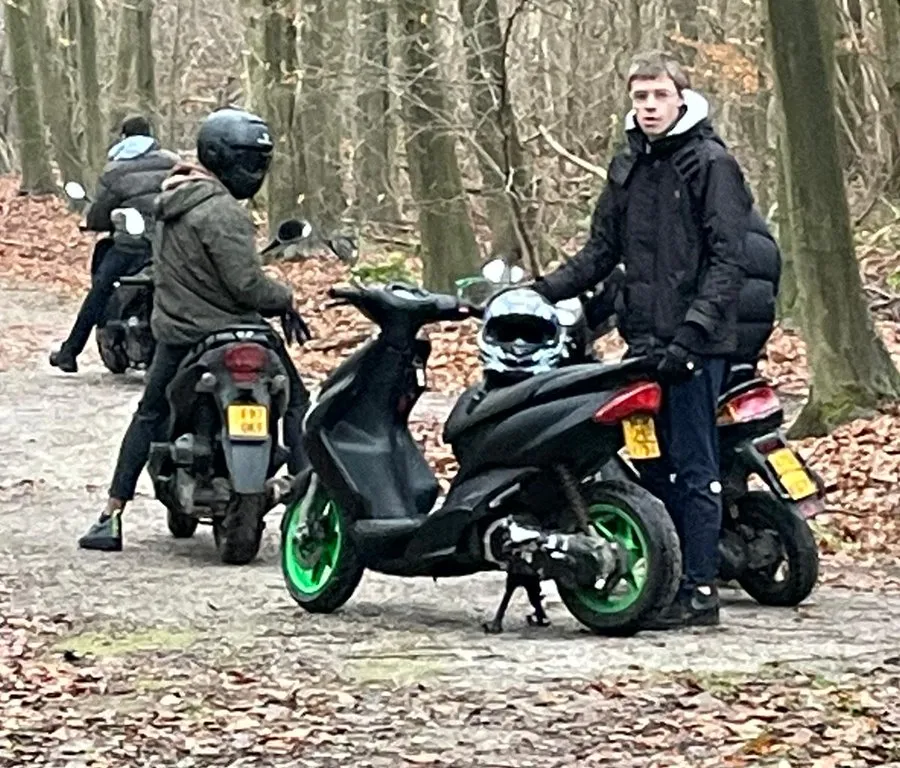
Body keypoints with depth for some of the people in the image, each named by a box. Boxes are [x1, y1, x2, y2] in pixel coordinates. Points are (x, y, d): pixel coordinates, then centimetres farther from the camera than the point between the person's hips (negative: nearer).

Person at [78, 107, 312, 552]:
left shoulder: (171, 201, 8)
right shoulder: (222, 212, -19)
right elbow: (246, 283, -23)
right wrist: (285, 301, -5)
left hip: (174, 332, 7)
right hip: (229, 331, -7)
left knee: (150, 416, 19)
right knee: (295, 404, 6)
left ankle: (111, 517, 16)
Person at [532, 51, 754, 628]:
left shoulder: (711, 164, -6)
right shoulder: (629, 167, 16)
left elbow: (727, 259, -13)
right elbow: (602, 251, 19)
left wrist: (693, 330, -22)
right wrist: (540, 293, 7)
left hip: (695, 347, -7)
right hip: (645, 342, 8)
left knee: (694, 470, -5)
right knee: (653, 466, 10)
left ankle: (700, 591, -1)